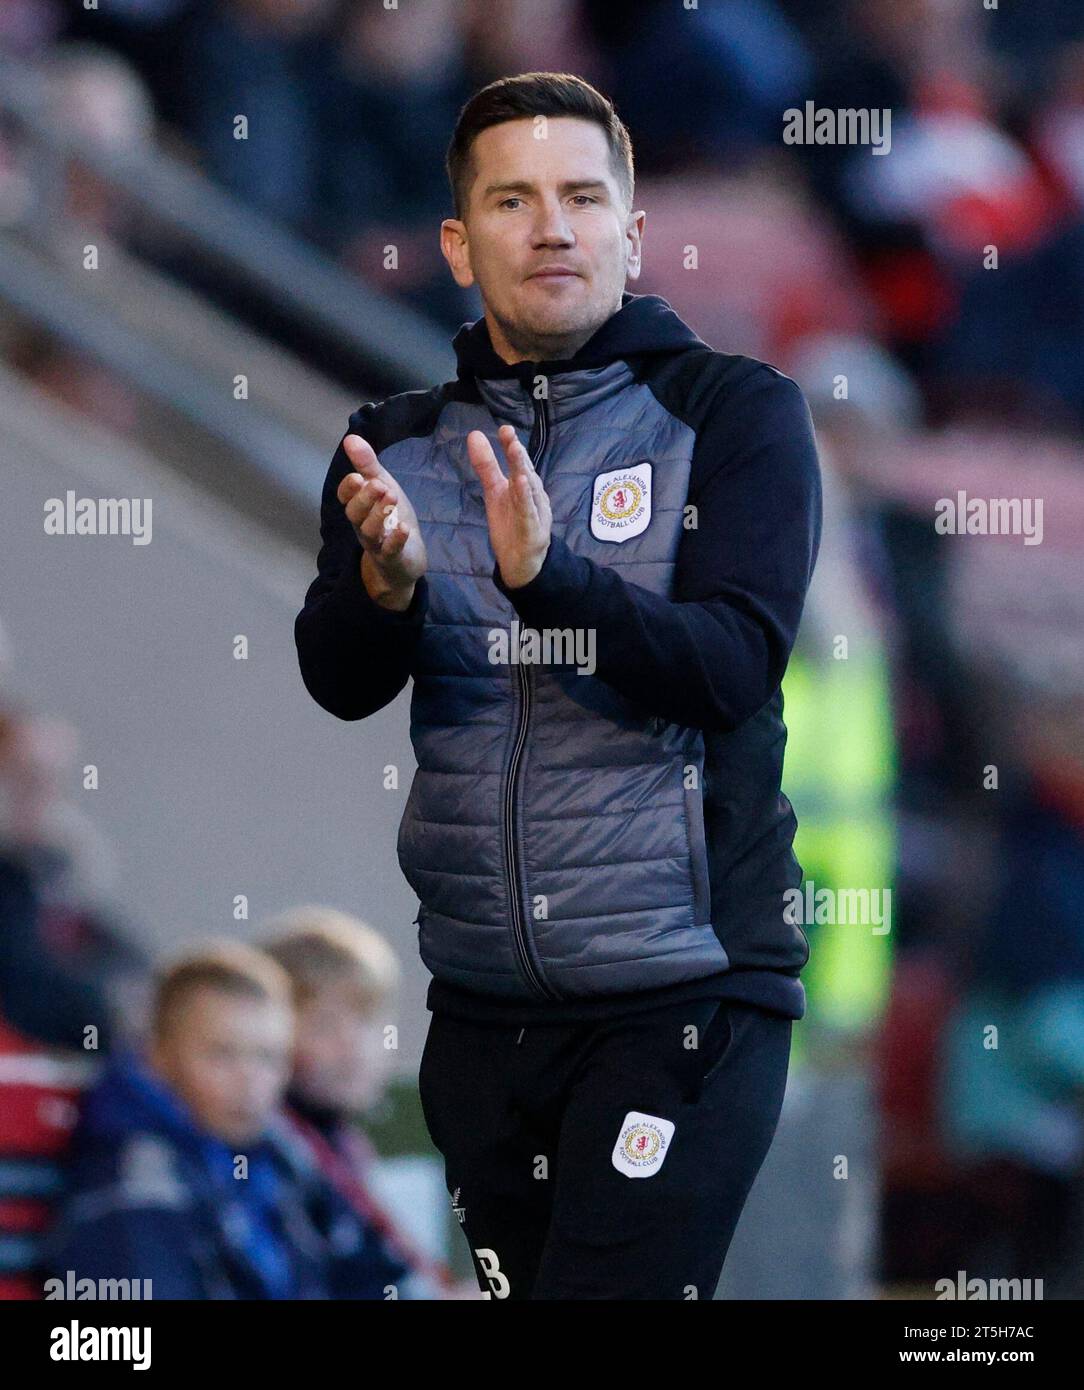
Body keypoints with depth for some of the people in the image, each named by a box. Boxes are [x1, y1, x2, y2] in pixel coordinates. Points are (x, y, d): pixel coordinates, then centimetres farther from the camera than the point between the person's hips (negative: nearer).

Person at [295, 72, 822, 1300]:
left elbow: (735, 664, -14)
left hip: (681, 999, -5)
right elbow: (340, 683, -2)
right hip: (483, 1005, 5)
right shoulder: (400, 445, 10)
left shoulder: (735, 414, -1)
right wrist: (387, 586, -26)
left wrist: (550, 577, -31)